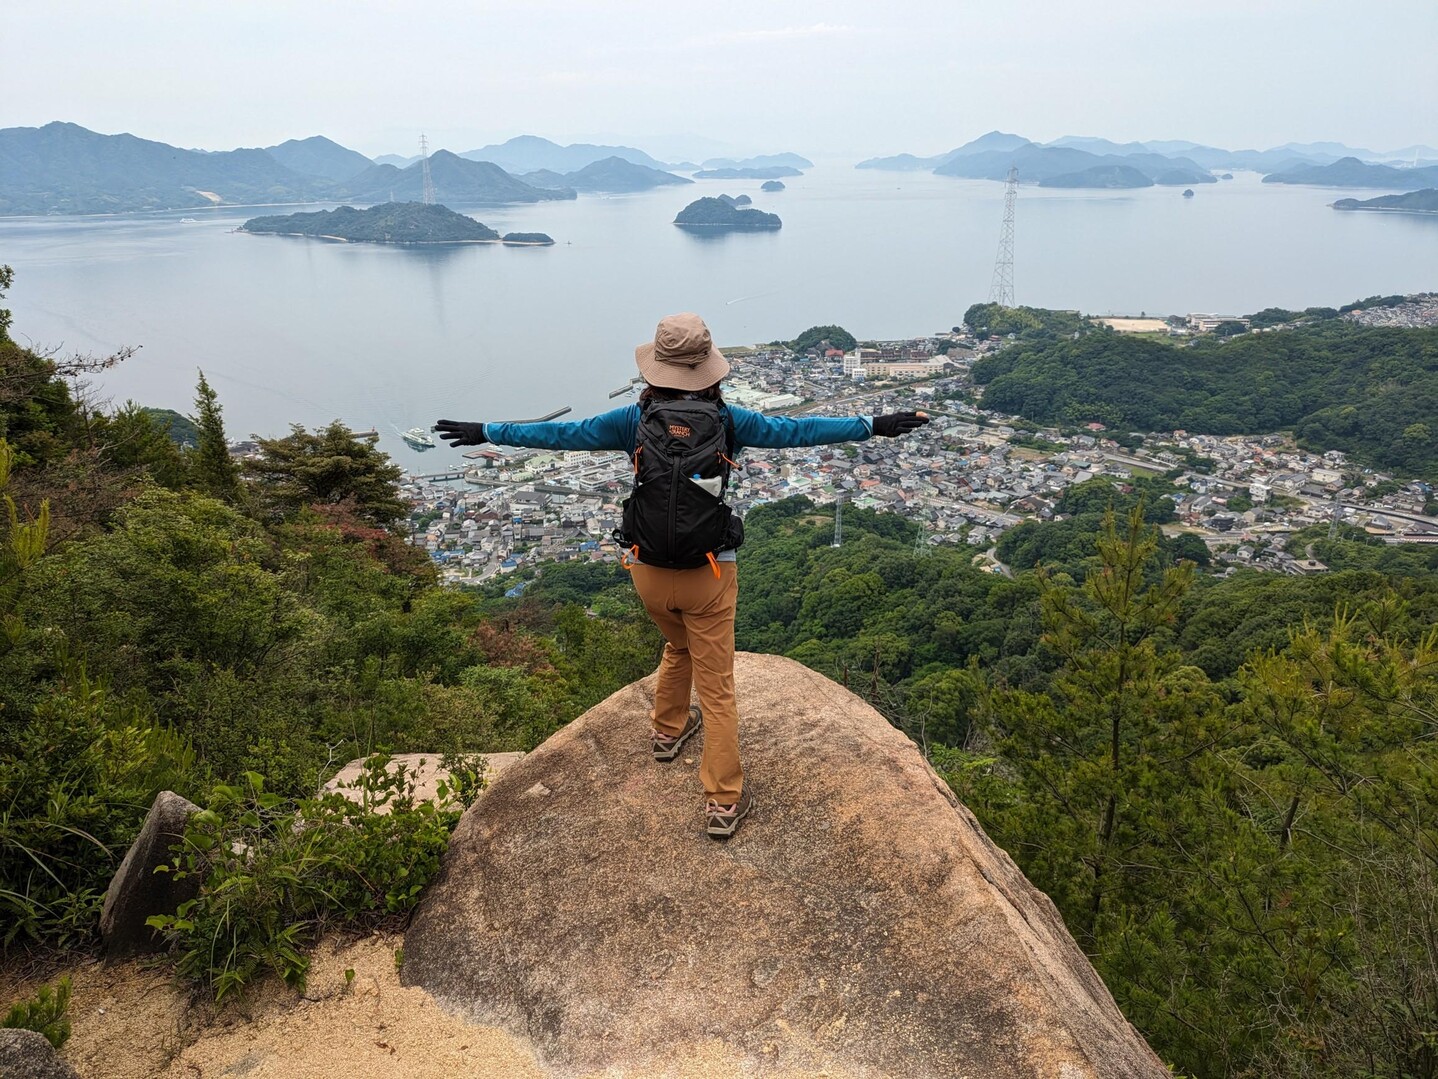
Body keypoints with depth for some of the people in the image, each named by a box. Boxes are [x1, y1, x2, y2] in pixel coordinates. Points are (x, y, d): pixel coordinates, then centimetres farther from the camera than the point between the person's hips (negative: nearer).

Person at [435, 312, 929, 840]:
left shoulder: (637, 419, -5)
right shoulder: (727, 420, -7)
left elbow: (562, 433, 2)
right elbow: (796, 430, -2)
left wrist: (486, 432, 13)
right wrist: (874, 426, 8)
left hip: (649, 572, 3)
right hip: (709, 573, -2)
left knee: (679, 646, 32)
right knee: (717, 687, 6)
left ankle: (667, 730, 50)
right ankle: (723, 803, 10)